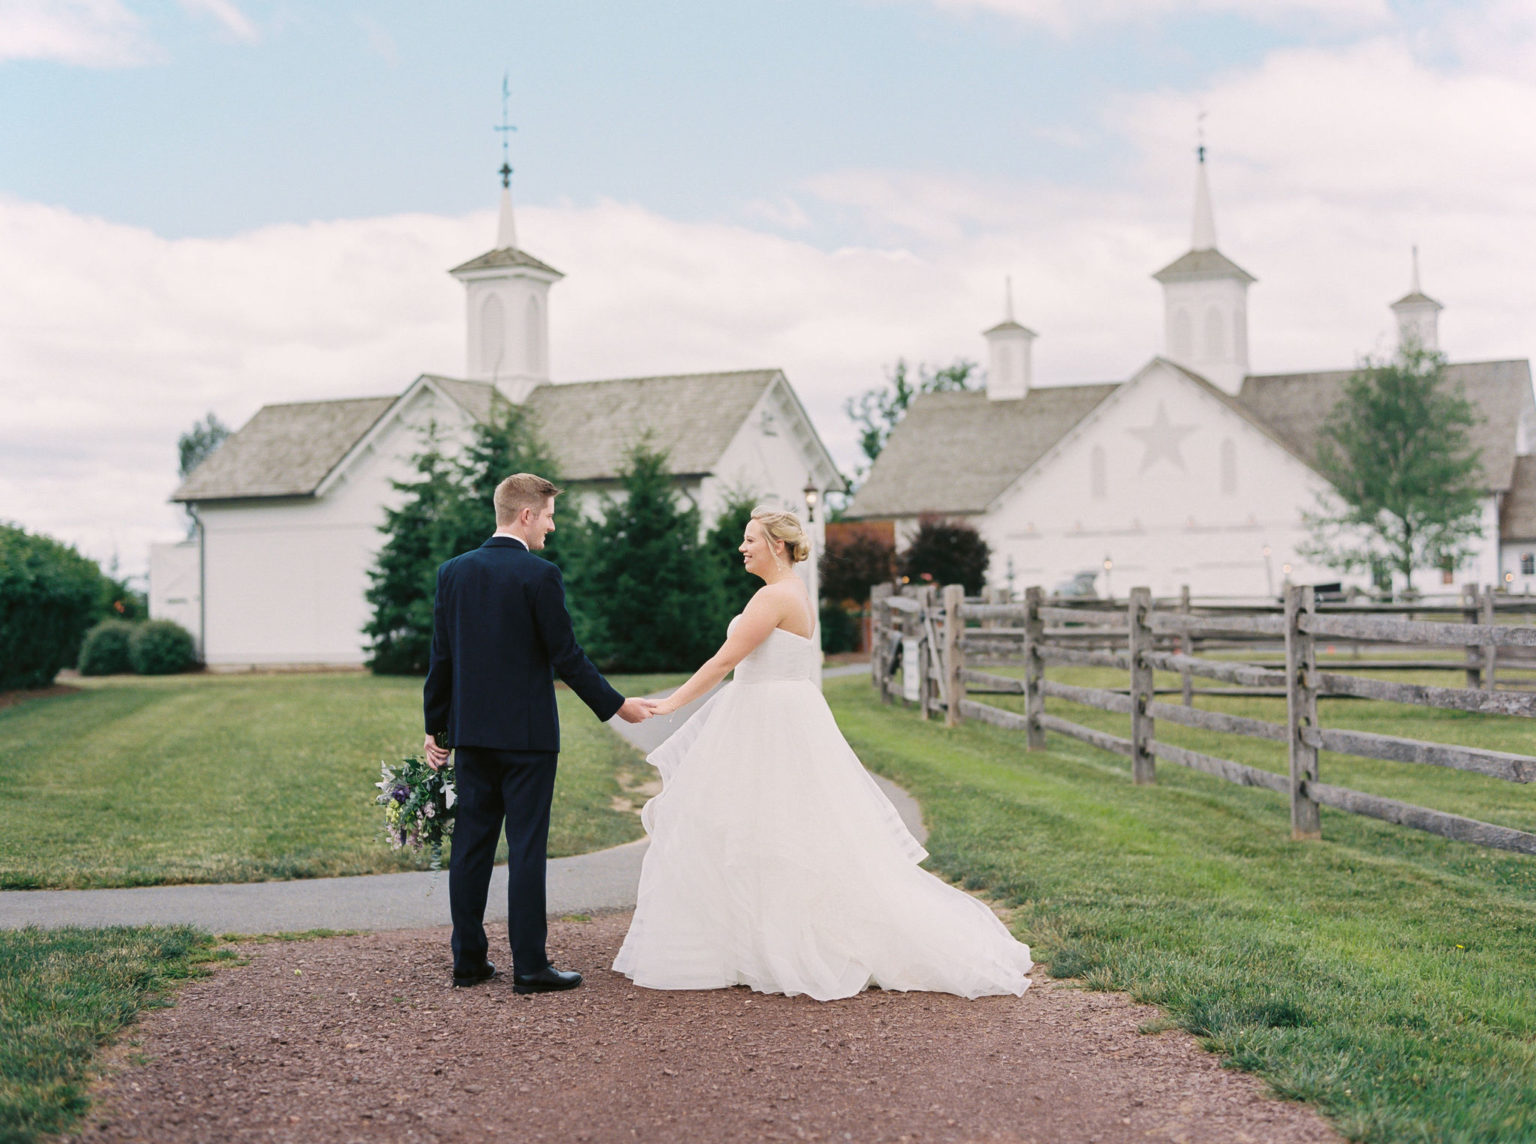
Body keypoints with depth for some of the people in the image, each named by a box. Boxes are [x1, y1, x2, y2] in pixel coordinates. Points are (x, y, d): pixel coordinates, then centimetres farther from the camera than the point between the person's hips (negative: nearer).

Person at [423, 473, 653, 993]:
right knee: (526, 848, -1)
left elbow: (441, 658, 7)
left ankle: (468, 960, 16)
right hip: (527, 733, -5)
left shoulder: (453, 572, 5)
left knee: (471, 846, 10)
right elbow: (567, 658, -11)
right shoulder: (539, 575, -12)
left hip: (471, 732, 6)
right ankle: (529, 965, 2)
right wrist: (617, 705, 1)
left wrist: (436, 728, 15)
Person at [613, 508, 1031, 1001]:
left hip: (772, 728, -10)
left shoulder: (775, 596, -16)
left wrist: (670, 703, -15)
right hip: (782, 720, 10)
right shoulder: (796, 595, 14)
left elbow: (724, 660, -19)